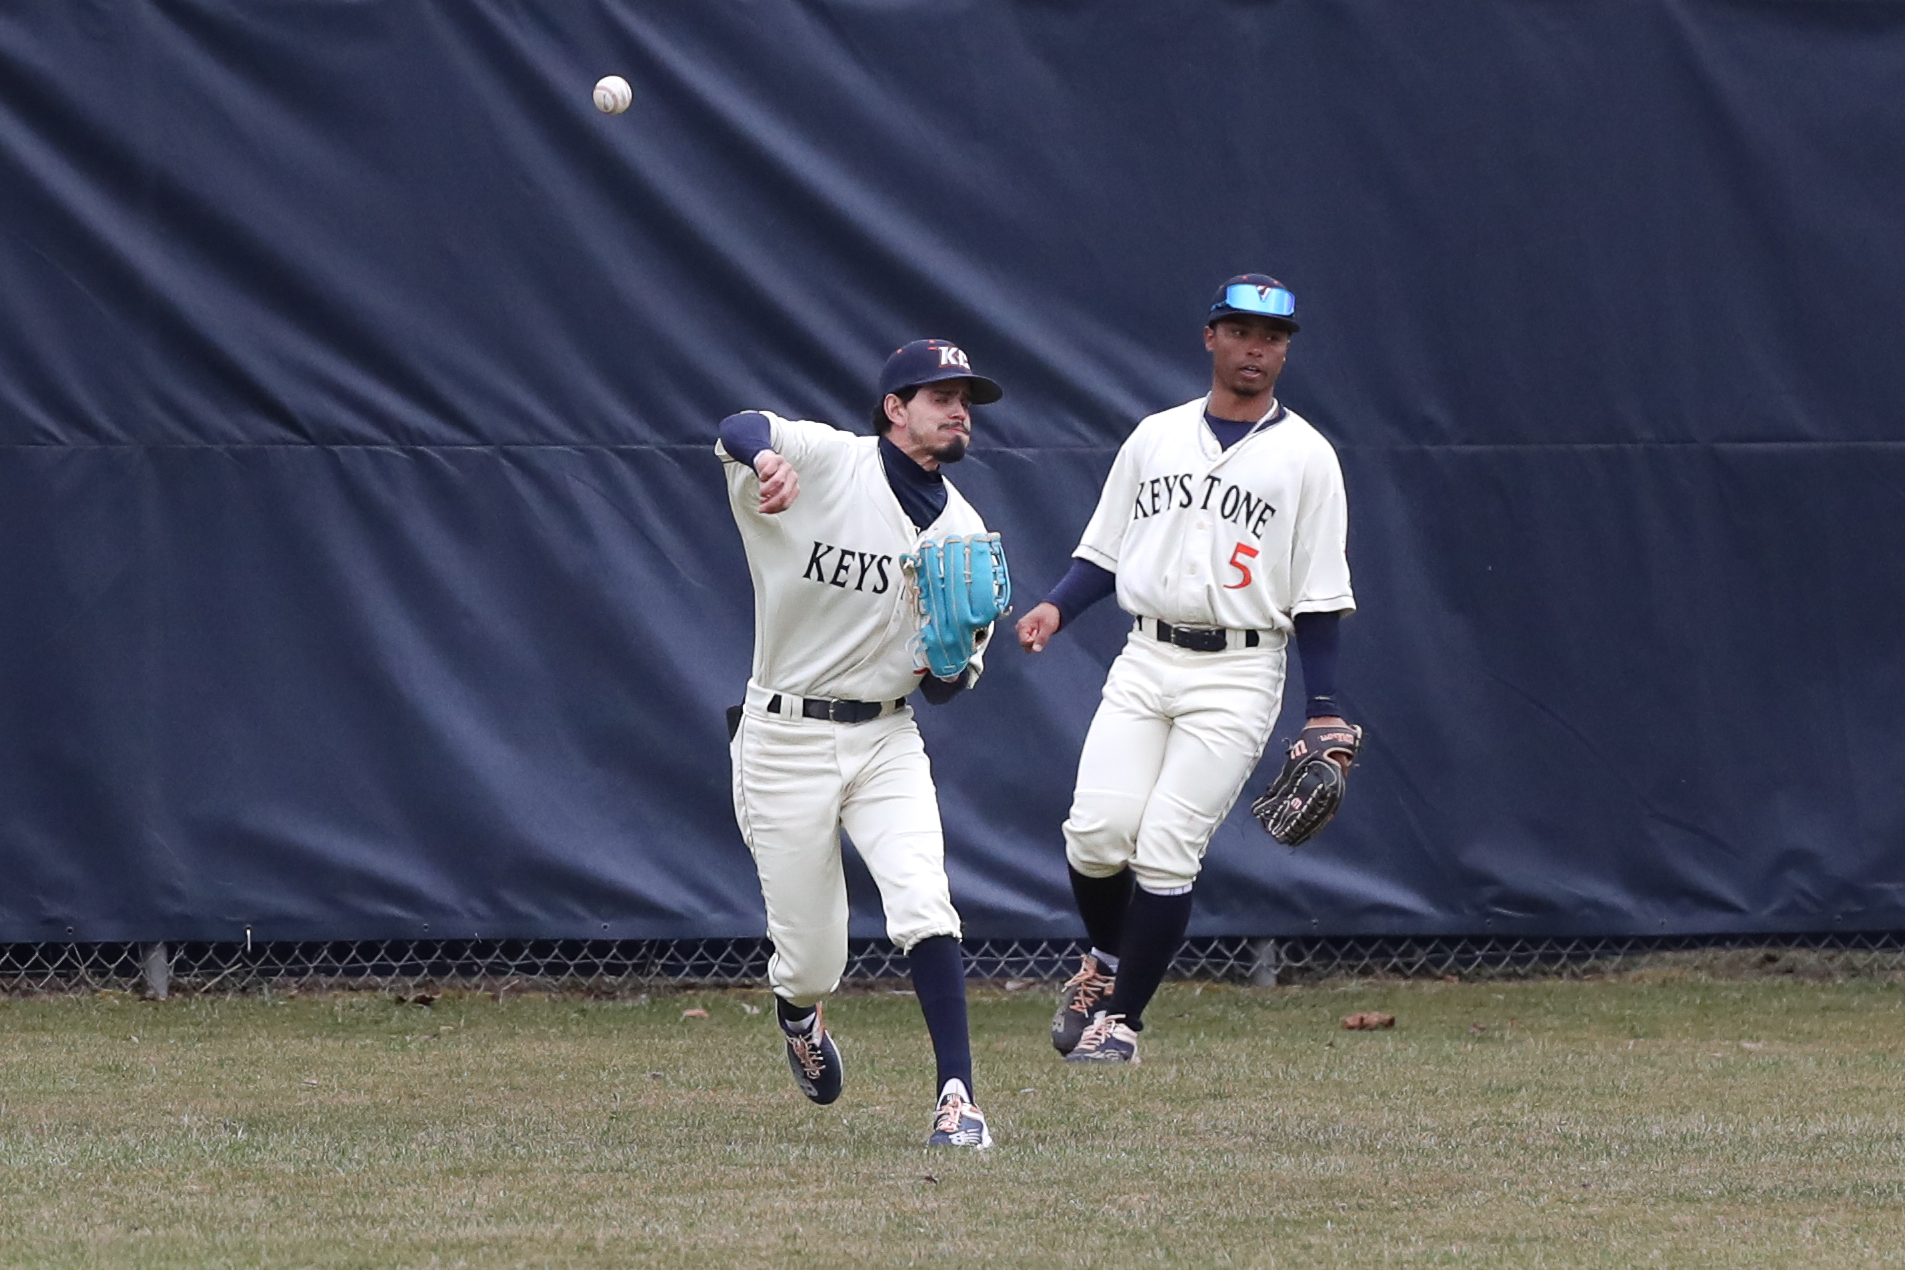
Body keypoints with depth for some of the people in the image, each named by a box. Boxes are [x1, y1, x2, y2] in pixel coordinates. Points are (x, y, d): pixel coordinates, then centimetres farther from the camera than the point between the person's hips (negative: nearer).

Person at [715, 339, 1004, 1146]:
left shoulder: (961, 534, 4)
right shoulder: (826, 460, -8)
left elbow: (945, 689, 8)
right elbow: (740, 431, -30)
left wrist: (947, 667, -17)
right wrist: (767, 458, -53)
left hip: (886, 737, 3)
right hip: (784, 738, -3)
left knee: (921, 905, -21)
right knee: (811, 959, 1)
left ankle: (957, 1095, -20)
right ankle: (799, 1017, 38)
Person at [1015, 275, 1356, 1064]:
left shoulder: (1305, 456, 3)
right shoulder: (1155, 437, 12)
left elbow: (1318, 596, 2)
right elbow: (1104, 553, 15)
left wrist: (1322, 711, -3)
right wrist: (1057, 608, -4)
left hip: (1238, 674, -3)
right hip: (1145, 662, 3)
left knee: (1167, 850, -10)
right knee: (1098, 828, -12)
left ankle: (1122, 1019, 2)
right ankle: (1105, 963, 17)